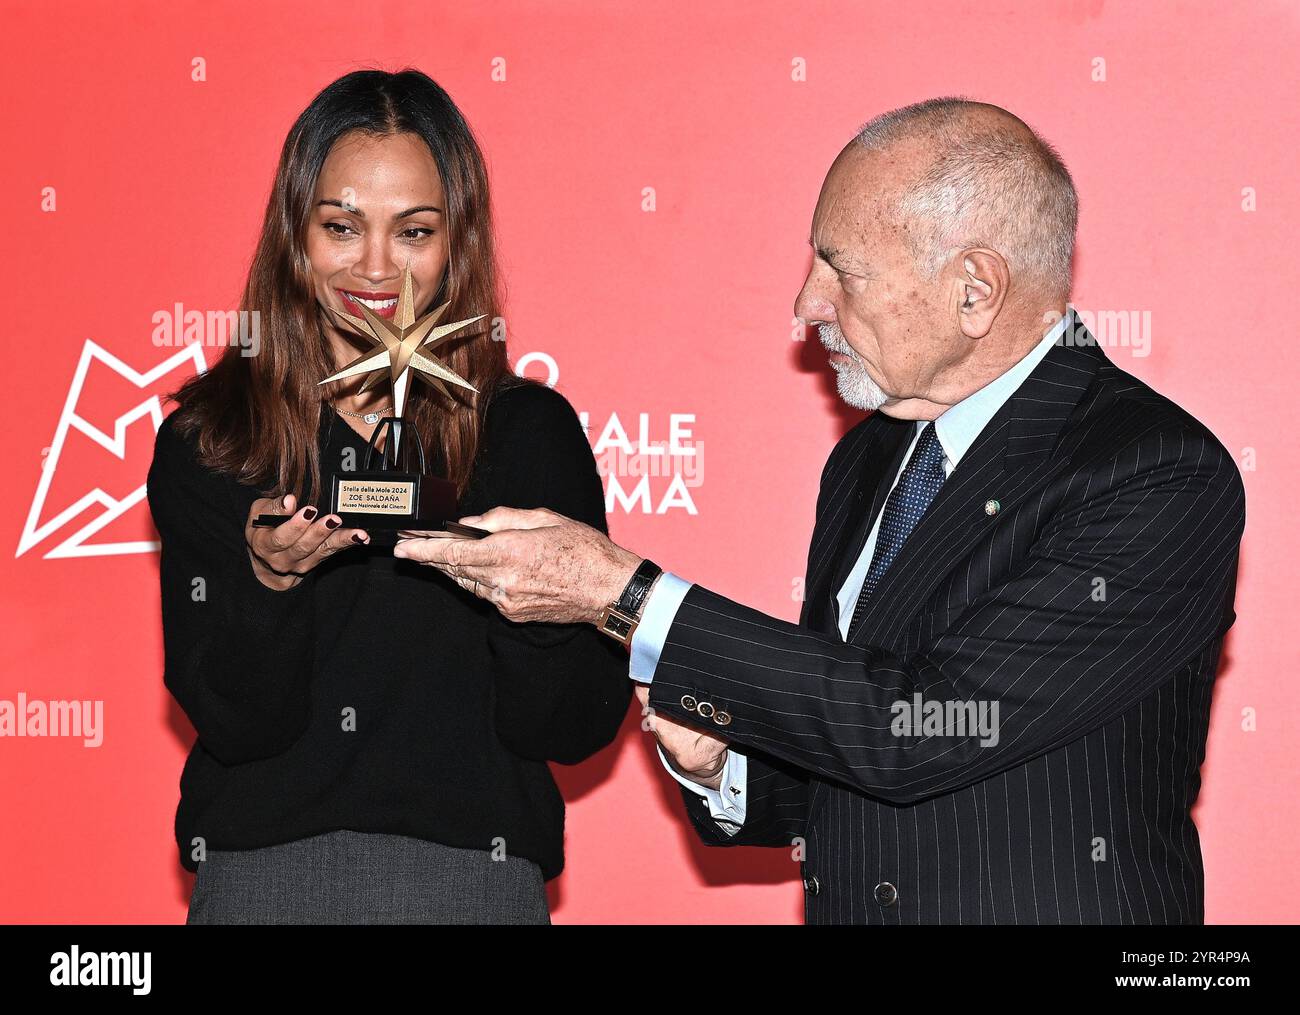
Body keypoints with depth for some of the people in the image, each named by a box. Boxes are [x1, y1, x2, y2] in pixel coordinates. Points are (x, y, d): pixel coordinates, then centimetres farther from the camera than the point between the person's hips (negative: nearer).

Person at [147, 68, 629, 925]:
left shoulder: (531, 430, -1)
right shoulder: (205, 440, 0)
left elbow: (578, 726, -4)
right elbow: (236, 722, -5)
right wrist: (268, 575, -22)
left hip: (471, 880, 0)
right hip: (259, 876, 0)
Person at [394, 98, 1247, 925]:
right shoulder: (866, 461, 10)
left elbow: (926, 729, -20)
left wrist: (626, 594, -17)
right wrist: (724, 767, -3)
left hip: (1051, 909, -5)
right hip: (840, 905, 5)